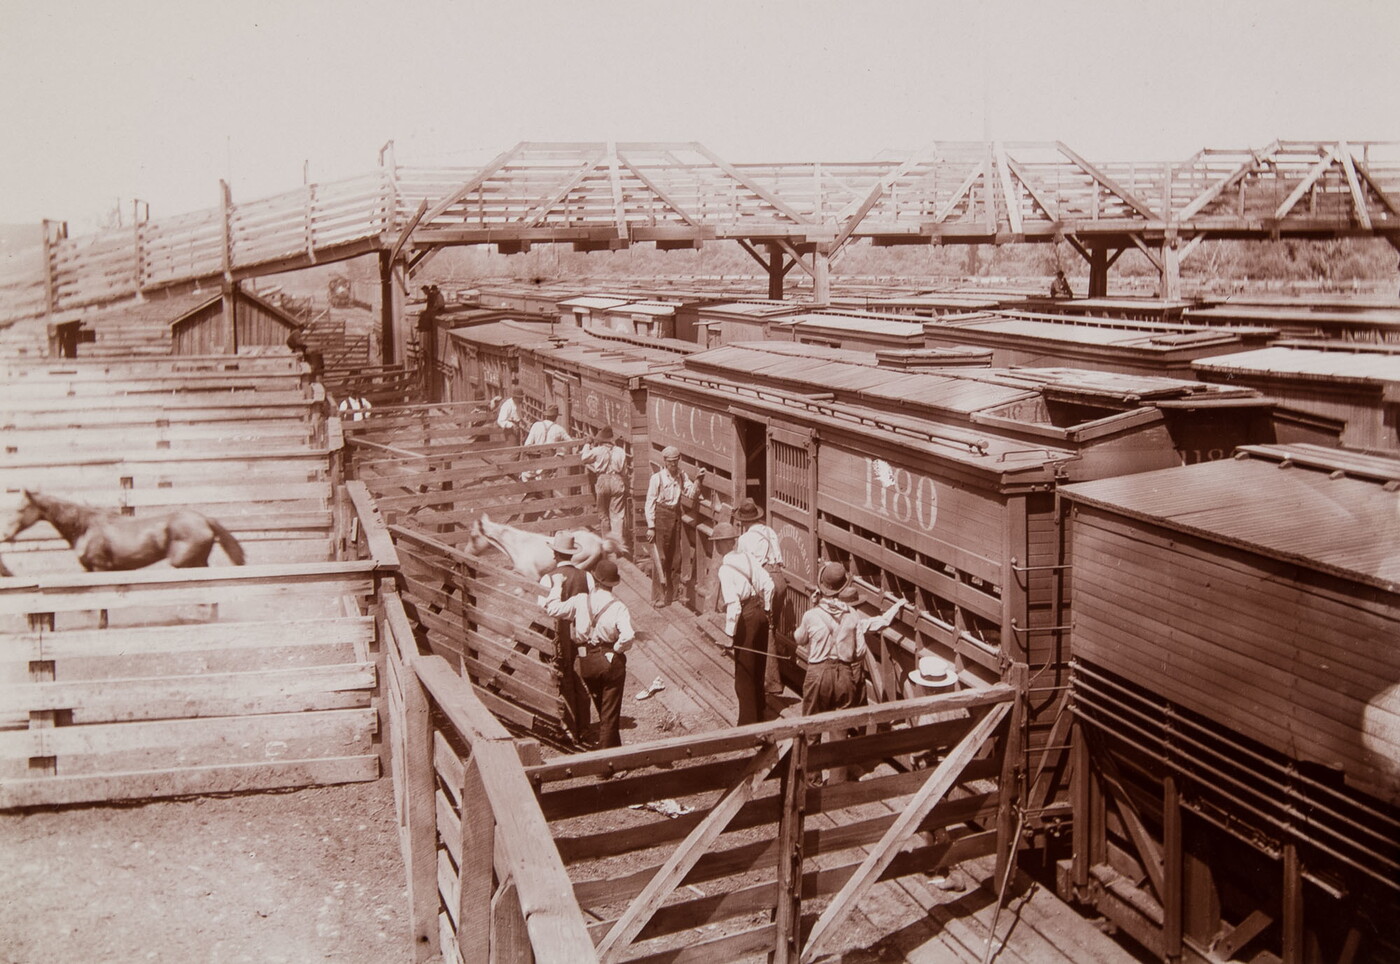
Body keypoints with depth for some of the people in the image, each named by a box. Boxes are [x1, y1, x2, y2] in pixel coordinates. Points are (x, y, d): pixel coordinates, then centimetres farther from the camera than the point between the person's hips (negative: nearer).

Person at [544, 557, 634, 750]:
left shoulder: (580, 600, -7)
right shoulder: (618, 607, -14)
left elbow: (552, 608, -5)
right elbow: (628, 635, -26)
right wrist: (617, 650, -8)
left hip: (585, 662, 4)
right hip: (610, 662, -4)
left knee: (602, 711, 22)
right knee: (610, 715, 7)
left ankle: (615, 748, 34)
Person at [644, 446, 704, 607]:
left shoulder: (681, 476, 6)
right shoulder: (657, 477, -8)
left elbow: (691, 493, -4)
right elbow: (650, 502, -8)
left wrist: (698, 480, -20)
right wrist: (651, 526, -12)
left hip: (675, 516, 5)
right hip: (661, 516, -5)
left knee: (674, 557, 11)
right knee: (660, 557, -4)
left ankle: (670, 594, 24)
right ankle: (658, 598, 1)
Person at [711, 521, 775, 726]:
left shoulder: (726, 569, -19)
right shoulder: (747, 557, 2)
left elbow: (733, 604, -23)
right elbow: (768, 584, 5)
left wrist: (730, 634, -17)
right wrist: (766, 609, 17)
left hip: (745, 618, -7)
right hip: (760, 613, 7)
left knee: (744, 673, 6)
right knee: (758, 669, 22)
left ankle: (748, 722, 16)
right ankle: (762, 713, 36)